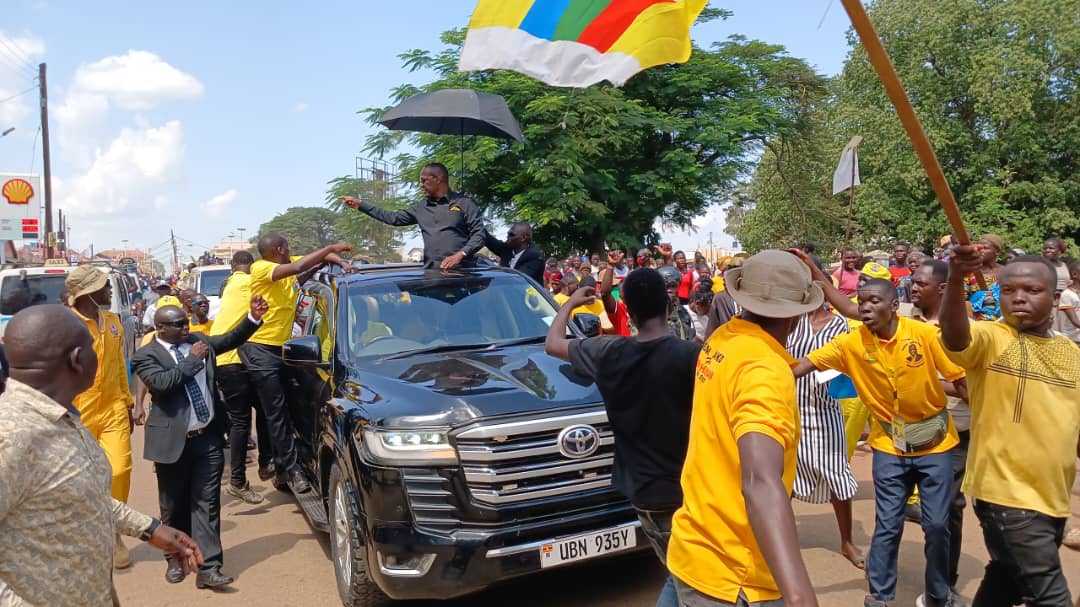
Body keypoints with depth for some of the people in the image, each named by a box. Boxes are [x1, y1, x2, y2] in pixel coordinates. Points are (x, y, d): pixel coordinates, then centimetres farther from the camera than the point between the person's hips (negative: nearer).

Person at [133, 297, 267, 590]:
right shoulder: (146, 356, -7)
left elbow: (230, 340, 10)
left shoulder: (198, 340, 9)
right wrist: (193, 359, -16)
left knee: (207, 504, 2)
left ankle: (208, 568, 2)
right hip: (173, 442, -3)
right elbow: (162, 382, -22)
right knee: (174, 506, 12)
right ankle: (175, 559, 32)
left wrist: (254, 318, -5)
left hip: (209, 438, 3)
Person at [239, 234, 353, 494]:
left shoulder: (288, 266, 8)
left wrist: (341, 262, -8)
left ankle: (281, 470, 17)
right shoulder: (260, 269, -12)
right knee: (276, 413, -5)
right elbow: (297, 267, -28)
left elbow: (322, 257, 13)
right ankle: (292, 470, -2)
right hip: (261, 349, -8)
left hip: (281, 346, 8)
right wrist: (331, 248, -24)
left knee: (282, 411, 9)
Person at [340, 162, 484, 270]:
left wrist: (460, 255, -17)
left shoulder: (464, 203, 2)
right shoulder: (421, 207, 19)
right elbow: (393, 218, 22)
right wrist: (360, 205, 21)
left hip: (461, 270, -5)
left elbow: (479, 234, -4)